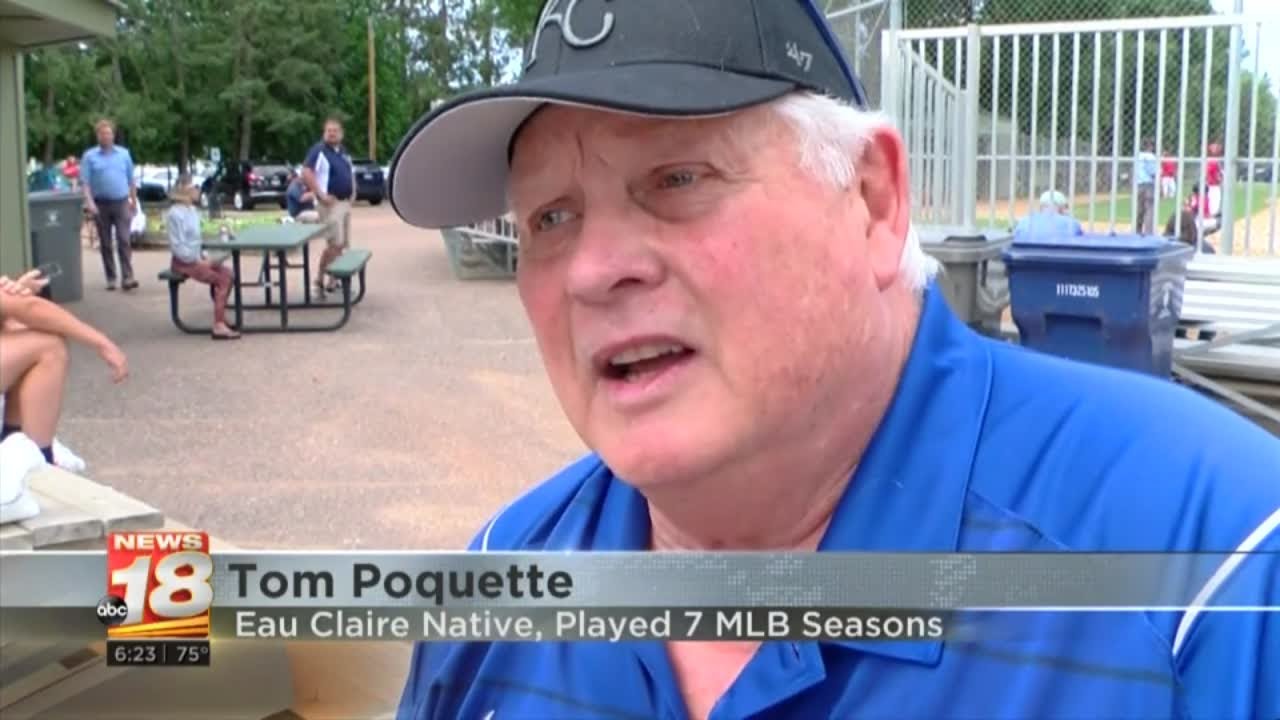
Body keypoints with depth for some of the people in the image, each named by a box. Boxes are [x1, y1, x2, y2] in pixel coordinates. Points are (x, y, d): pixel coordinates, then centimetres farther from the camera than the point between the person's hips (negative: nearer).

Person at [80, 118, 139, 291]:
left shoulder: (124, 153, 9)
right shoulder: (90, 156, 3)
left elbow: (131, 180, 14)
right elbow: (85, 182, -3)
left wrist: (134, 201, 12)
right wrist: (89, 202, -16)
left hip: (121, 203, 0)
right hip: (101, 204, 0)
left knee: (124, 240, -10)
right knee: (105, 244, 6)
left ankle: (127, 278, -15)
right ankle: (110, 278, 13)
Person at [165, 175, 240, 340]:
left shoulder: (192, 210, 12)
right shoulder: (176, 214, -16)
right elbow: (178, 247, -19)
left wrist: (203, 256, 6)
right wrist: (197, 261, -17)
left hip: (195, 258, 8)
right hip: (183, 262, -8)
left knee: (228, 273, -6)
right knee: (221, 280, -20)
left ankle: (221, 317, -1)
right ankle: (218, 326, -22)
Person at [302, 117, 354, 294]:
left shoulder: (343, 152, 16)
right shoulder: (319, 150, -10)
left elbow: (350, 173, 29)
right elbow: (306, 173, -20)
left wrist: (353, 191, 13)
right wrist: (321, 194, -23)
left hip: (345, 202, 9)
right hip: (330, 203, -8)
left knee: (342, 244, 9)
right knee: (335, 243, -13)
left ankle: (333, 280, 17)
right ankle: (320, 278, -3)